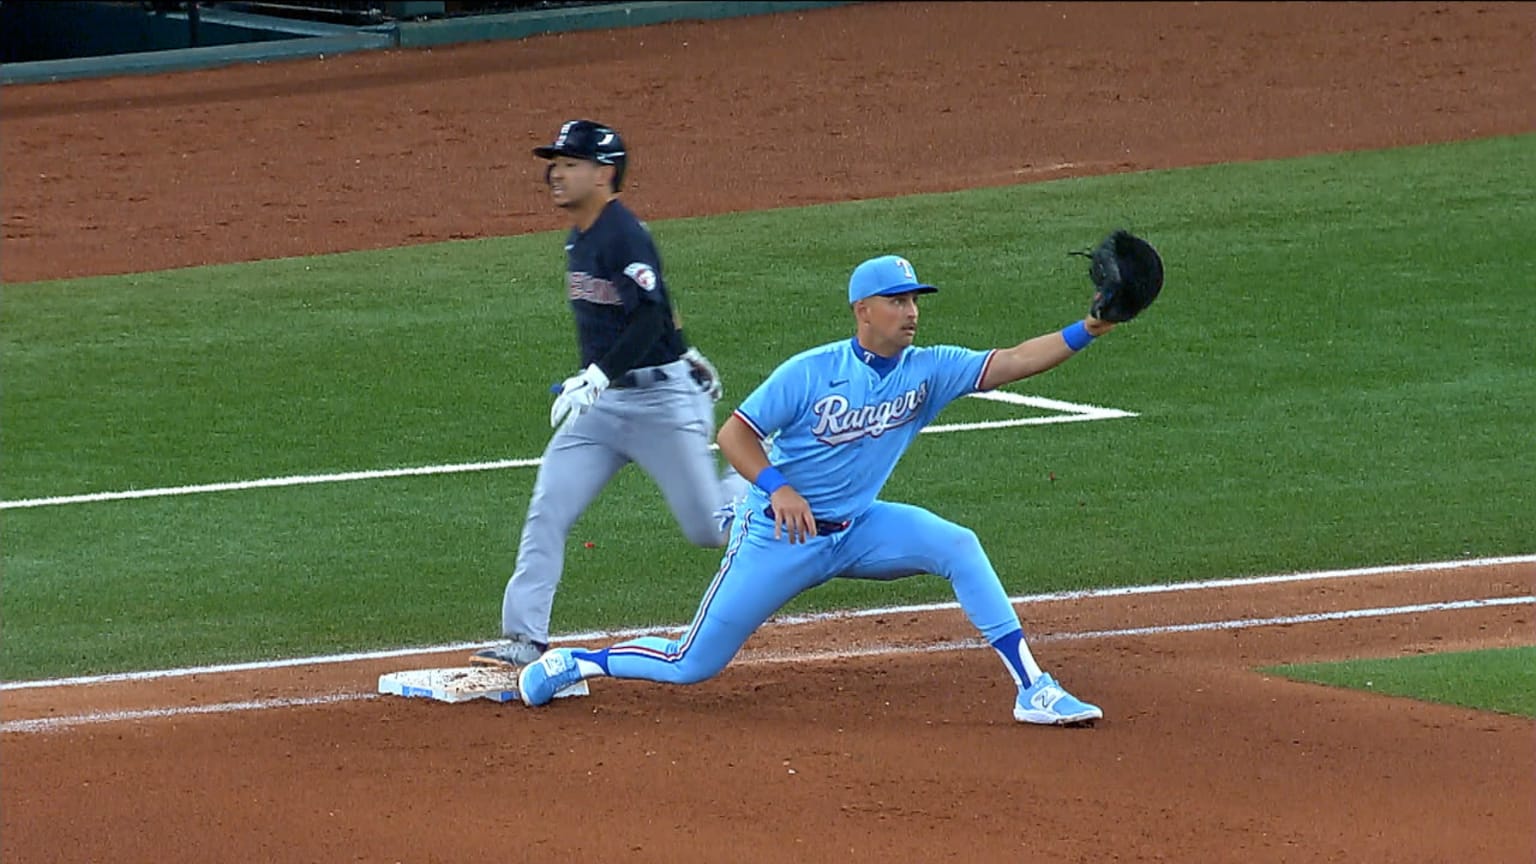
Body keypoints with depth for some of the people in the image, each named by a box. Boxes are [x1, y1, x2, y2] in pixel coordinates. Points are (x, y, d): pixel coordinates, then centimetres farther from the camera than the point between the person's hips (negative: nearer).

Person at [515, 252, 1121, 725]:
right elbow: (733, 433, -15)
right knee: (691, 665, -2)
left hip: (857, 530, 4)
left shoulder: (928, 371, -6)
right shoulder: (811, 373, -17)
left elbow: (1009, 363, -16)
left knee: (957, 545, -18)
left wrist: (1086, 331, -29)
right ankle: (574, 664, 23)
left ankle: (1032, 688, -16)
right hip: (780, 535, -4)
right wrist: (778, 487, -31)